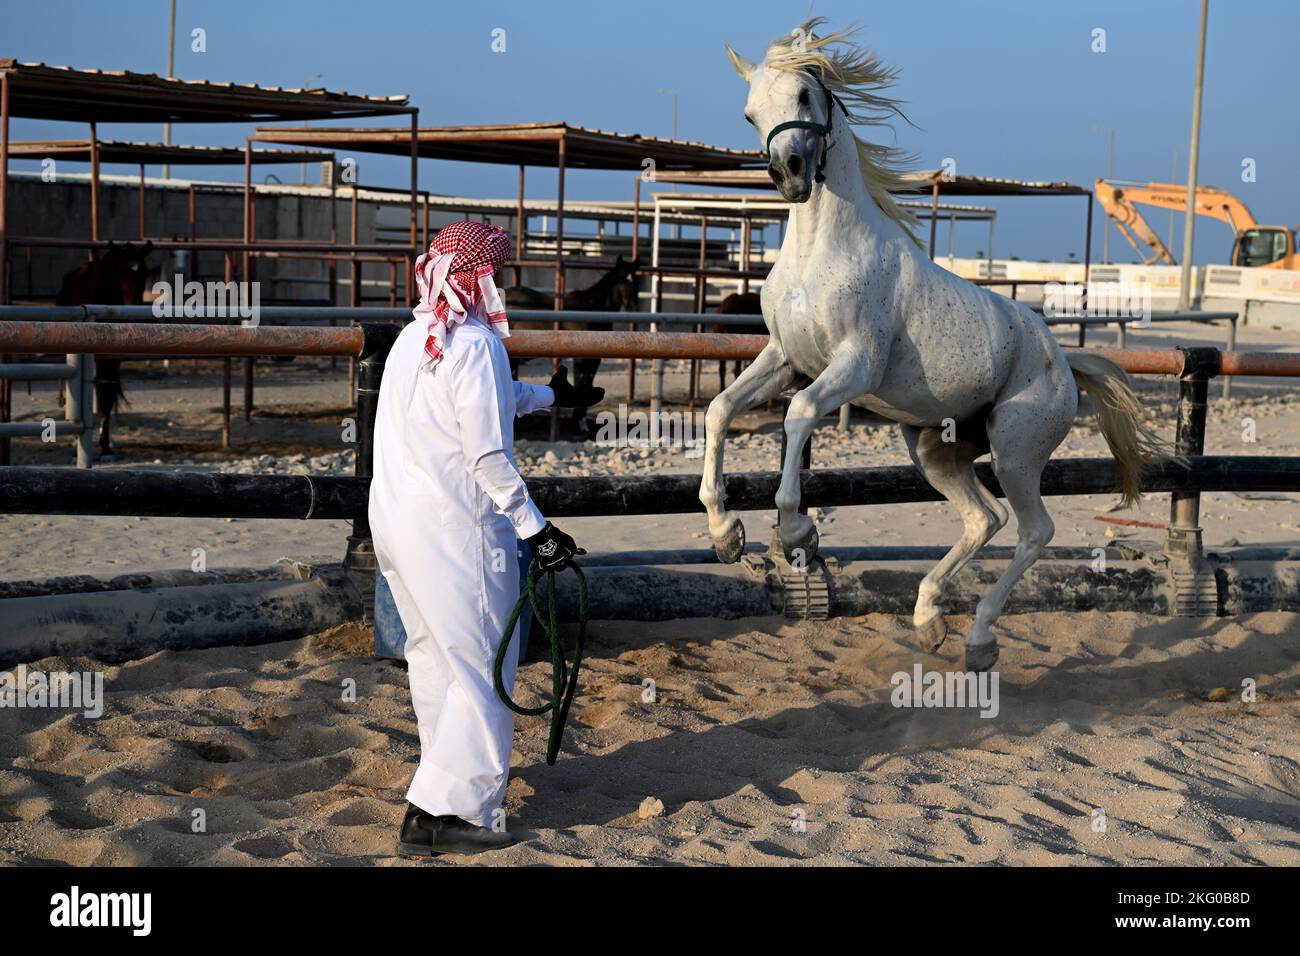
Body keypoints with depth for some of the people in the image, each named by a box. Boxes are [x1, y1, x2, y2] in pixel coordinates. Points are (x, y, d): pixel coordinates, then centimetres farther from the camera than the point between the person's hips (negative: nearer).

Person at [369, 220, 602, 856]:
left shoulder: (413, 338, 13)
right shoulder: (475, 345, -15)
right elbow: (488, 456, -19)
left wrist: (553, 395, 43)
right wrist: (535, 528, -14)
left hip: (393, 518, 9)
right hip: (453, 527, -9)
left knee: (433, 651, 22)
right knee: (480, 666, -3)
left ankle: (453, 775, 39)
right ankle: (439, 813, -6)